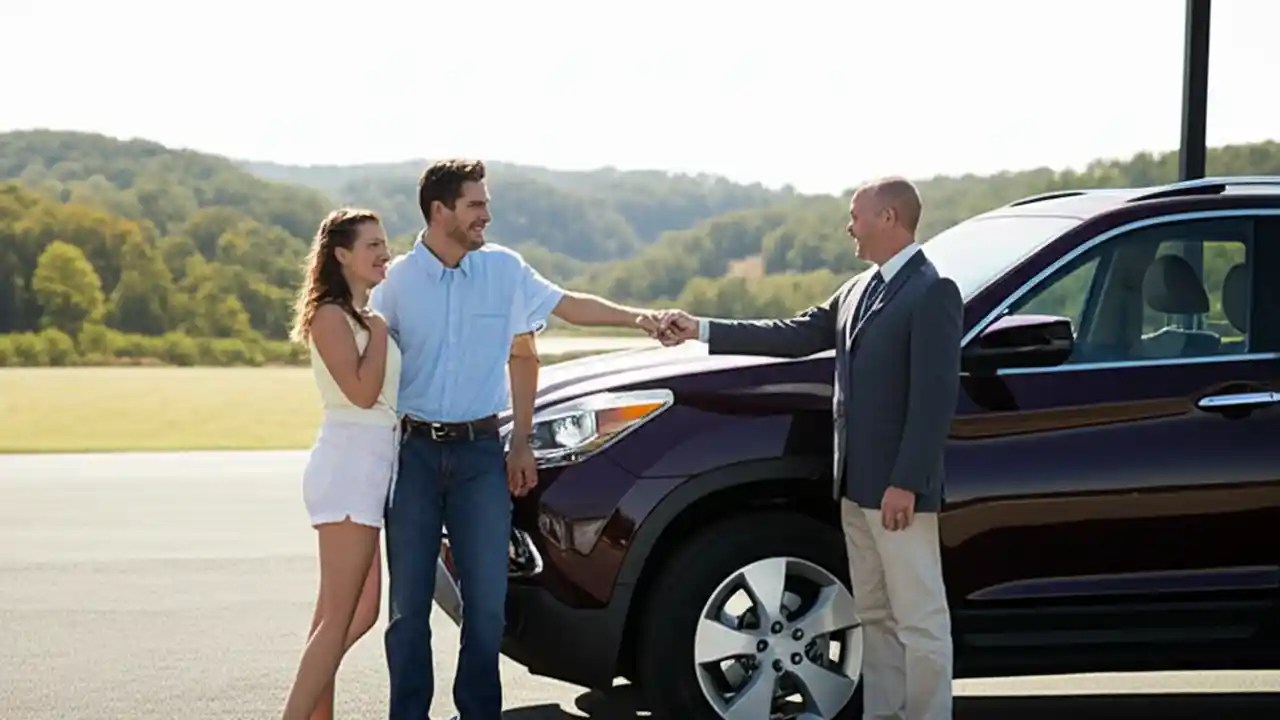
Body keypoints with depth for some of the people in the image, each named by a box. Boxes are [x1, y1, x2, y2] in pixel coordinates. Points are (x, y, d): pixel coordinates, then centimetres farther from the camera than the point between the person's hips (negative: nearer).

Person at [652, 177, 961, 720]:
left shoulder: (932, 292, -12)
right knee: (875, 615, 14)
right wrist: (702, 330, 12)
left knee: (919, 619, -5)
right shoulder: (859, 291, 15)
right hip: (857, 485, 9)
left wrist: (906, 483, -22)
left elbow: (935, 396, -18)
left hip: (898, 489, -9)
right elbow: (797, 335, 15)